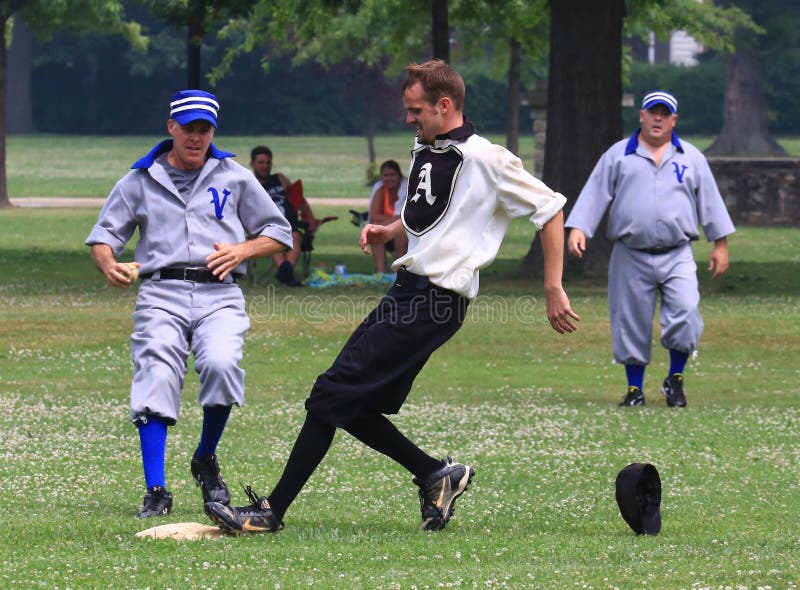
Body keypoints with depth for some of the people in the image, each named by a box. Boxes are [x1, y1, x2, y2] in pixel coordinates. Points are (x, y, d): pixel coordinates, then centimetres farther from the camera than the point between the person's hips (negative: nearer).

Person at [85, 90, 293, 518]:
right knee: (156, 379, -19)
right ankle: (156, 491, -19)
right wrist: (110, 267, -10)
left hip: (219, 294, 0)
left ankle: (206, 462, -3)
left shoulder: (235, 177, 16)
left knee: (221, 364, -27)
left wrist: (242, 250, -2)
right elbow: (104, 236, 13)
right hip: (161, 293, 0)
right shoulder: (139, 181, 15)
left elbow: (279, 233, 19)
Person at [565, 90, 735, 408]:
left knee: (685, 313, -17)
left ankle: (675, 380, 1)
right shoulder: (618, 155, 10)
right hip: (630, 257, 0)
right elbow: (594, 194, 5)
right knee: (631, 323, 1)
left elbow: (709, 200, 15)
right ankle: (635, 388, 13)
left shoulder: (691, 157, 14)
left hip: (677, 255, 0)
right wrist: (578, 229, -9)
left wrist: (720, 244, 9)